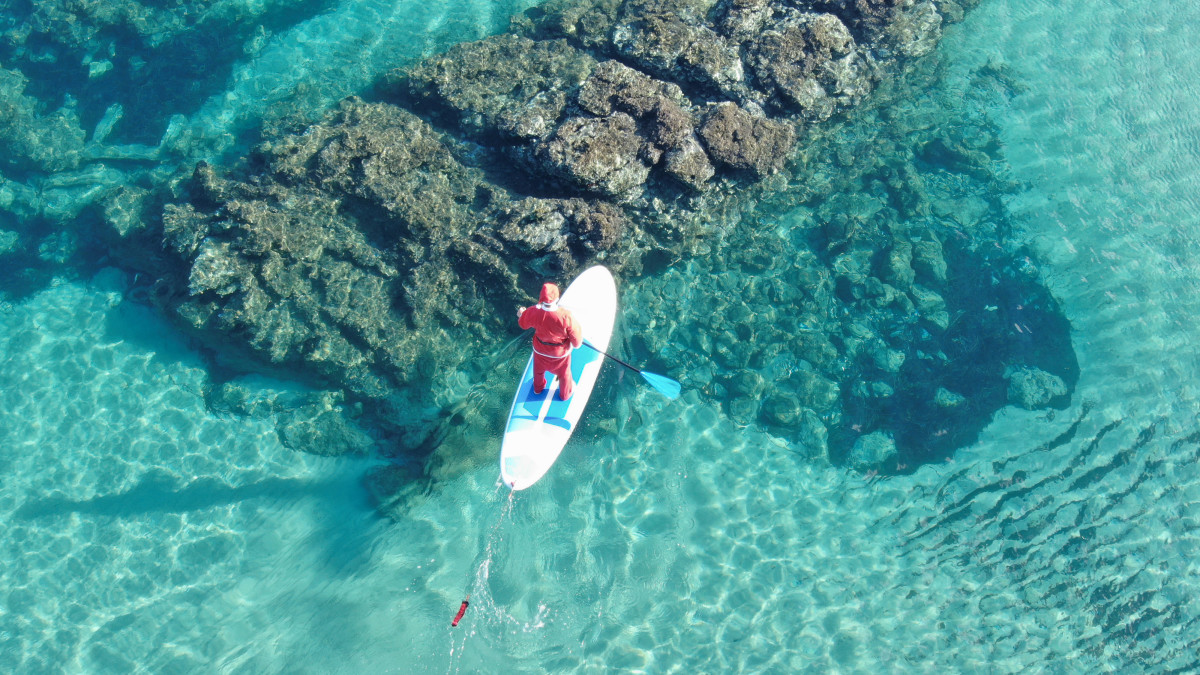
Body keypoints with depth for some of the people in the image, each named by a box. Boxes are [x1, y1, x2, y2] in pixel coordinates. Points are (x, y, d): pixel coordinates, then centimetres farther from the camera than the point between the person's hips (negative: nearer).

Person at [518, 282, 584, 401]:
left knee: (539, 369, 35)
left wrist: (521, 314, 16)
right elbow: (576, 337, -26)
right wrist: (577, 344, -1)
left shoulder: (532, 312, -32)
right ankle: (565, 393, 59)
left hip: (540, 349, 2)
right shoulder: (566, 316, -40)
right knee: (563, 373, 30)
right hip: (561, 352, -2)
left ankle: (538, 387, 65)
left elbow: (523, 324, -7)